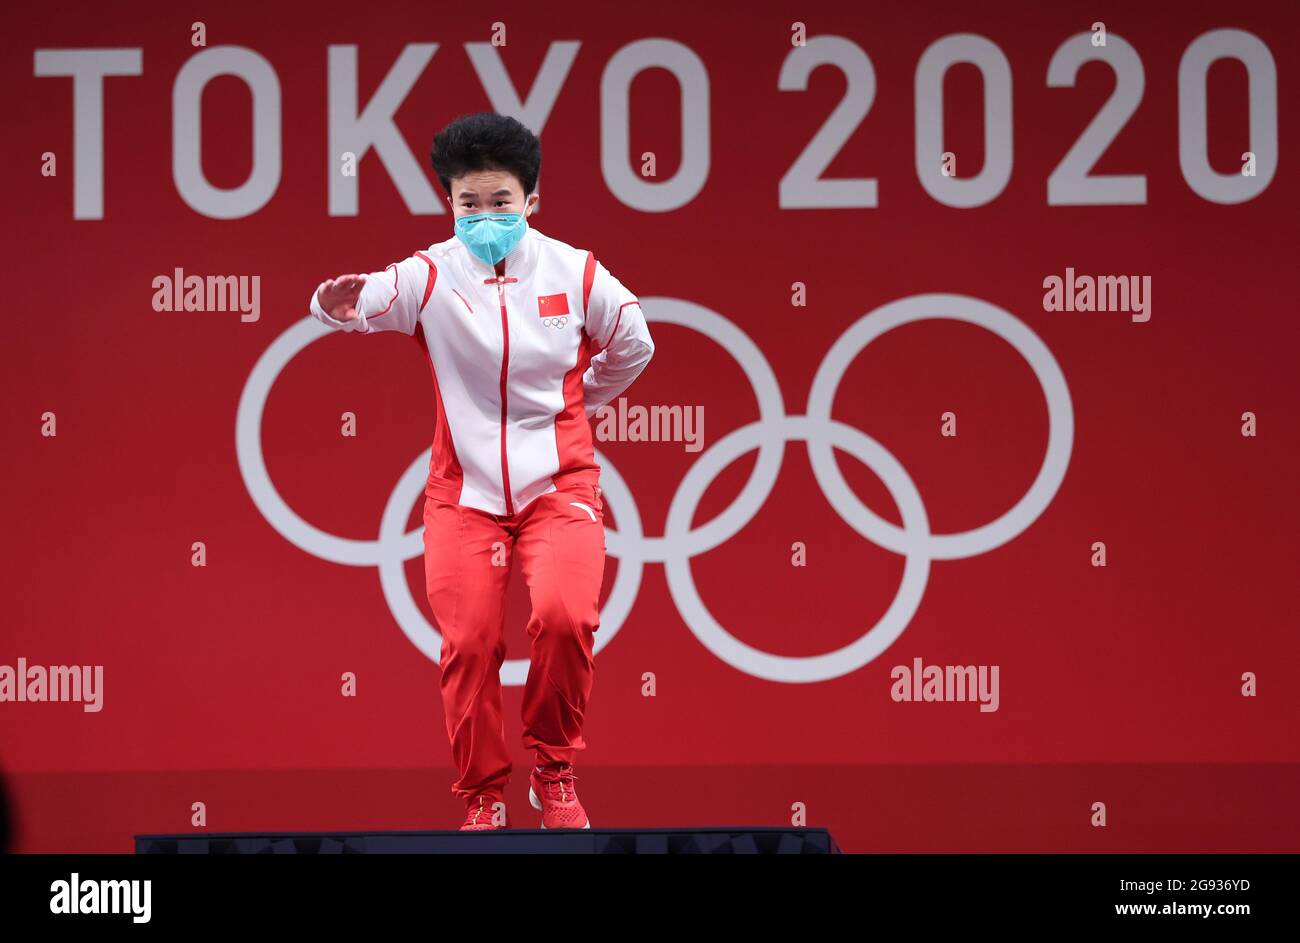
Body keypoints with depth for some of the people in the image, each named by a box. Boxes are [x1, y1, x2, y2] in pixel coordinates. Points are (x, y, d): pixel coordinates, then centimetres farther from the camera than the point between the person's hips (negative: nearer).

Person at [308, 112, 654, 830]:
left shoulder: (577, 273, -2)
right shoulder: (432, 275, -5)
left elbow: (633, 347, 16)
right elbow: (372, 300, -22)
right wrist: (341, 305, -44)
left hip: (558, 485, 0)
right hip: (464, 491, 1)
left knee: (563, 615, -22)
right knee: (469, 645, -6)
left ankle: (554, 775, 0)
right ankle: (483, 800, 13)